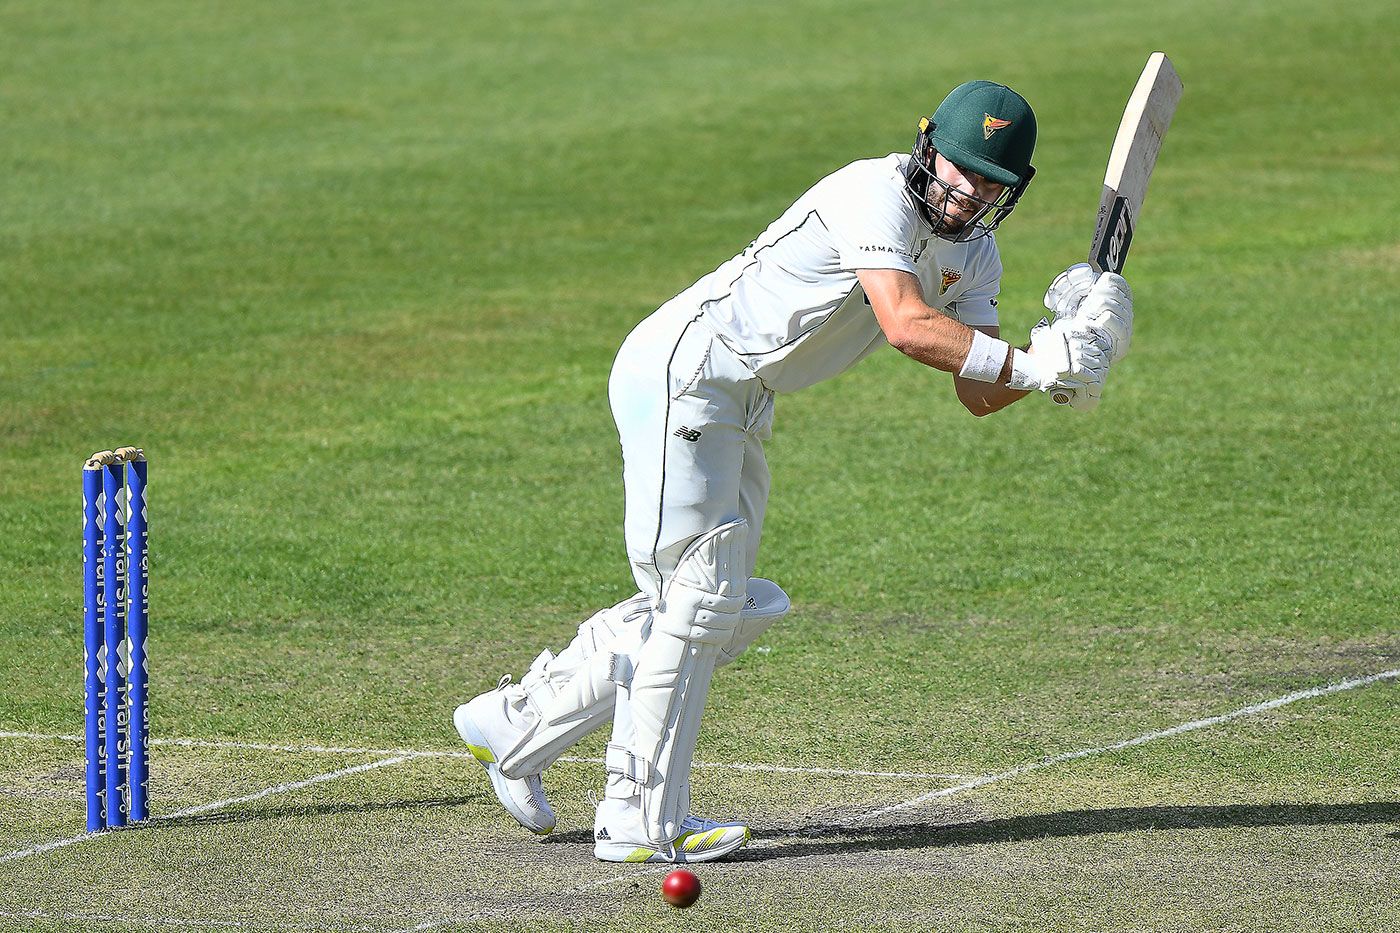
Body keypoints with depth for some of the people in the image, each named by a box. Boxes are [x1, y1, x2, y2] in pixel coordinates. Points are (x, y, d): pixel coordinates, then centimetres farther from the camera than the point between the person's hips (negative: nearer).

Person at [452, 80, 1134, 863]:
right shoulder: (878, 195, -20)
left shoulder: (974, 256, 8)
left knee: (732, 610, 13)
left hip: (740, 412, 10)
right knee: (699, 597, -11)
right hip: (681, 376, -10)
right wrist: (1034, 366, -32)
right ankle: (643, 821, -7)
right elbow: (906, 326, -33)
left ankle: (517, 724, 22)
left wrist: (1072, 350, -15)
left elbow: (979, 393, 2)